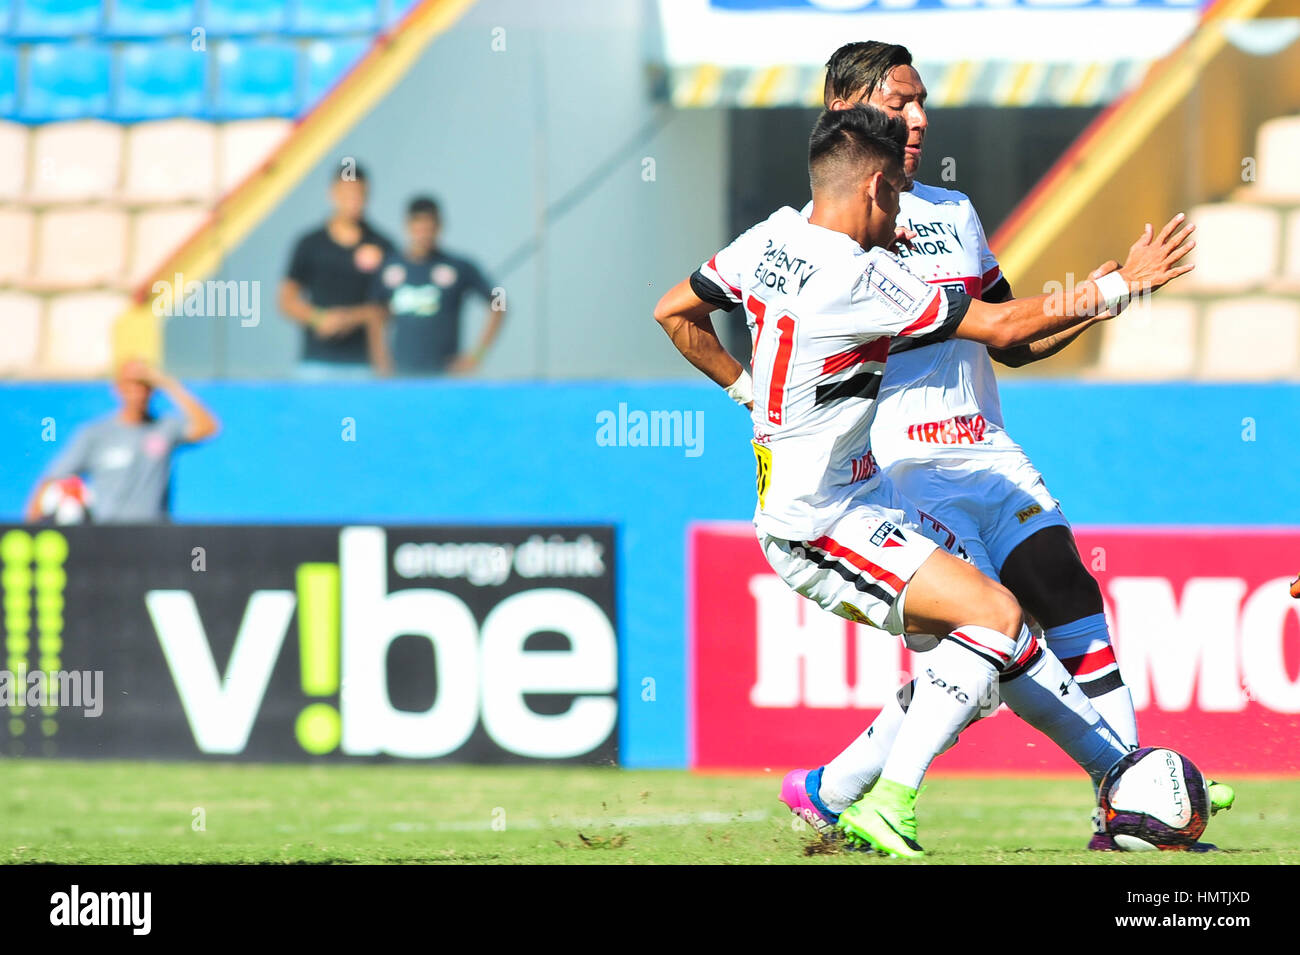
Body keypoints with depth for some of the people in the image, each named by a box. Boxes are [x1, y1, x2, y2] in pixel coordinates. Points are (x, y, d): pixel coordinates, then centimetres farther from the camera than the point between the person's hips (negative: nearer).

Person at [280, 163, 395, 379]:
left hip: (362, 361, -1)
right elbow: (287, 300, 7)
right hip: (317, 361, 1)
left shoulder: (382, 247, 5)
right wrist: (319, 319, -10)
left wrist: (354, 317, -12)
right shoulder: (310, 245, 8)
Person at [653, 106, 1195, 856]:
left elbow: (674, 313, 17)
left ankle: (1119, 770, 19)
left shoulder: (772, 238, 3)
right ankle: (887, 807, -18)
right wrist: (1120, 288, -10)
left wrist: (752, 389, 23)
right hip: (819, 530, -10)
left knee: (999, 624, 12)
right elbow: (1002, 326, -18)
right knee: (994, 616, -19)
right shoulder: (858, 277, -24)